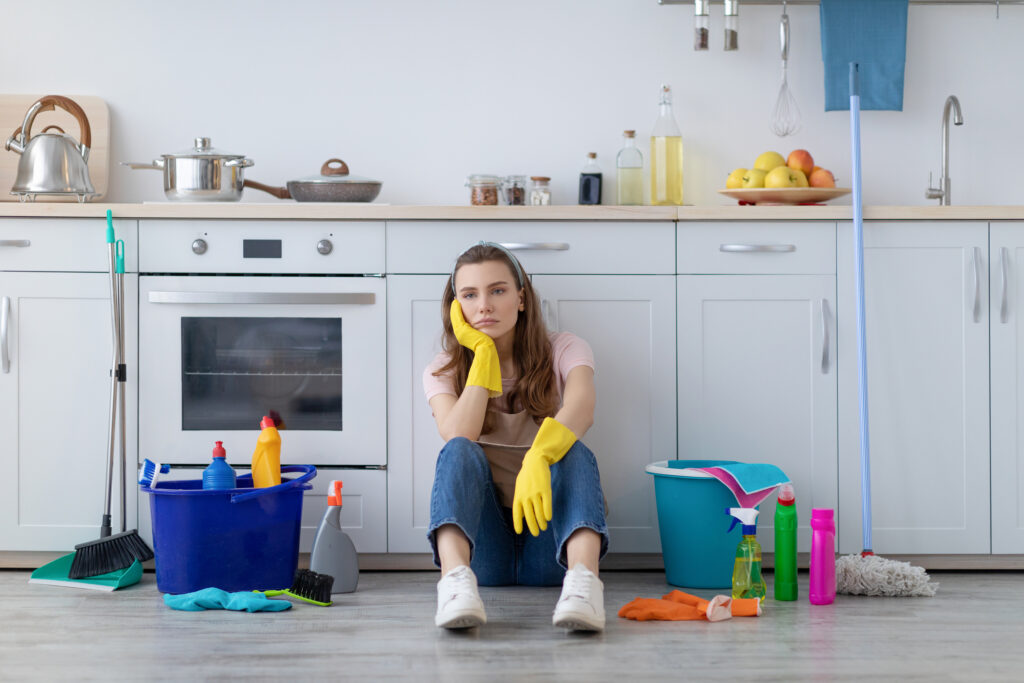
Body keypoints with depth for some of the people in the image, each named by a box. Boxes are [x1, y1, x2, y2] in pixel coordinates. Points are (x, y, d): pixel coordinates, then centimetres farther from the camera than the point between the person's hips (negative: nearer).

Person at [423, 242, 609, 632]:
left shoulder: (563, 351, 4)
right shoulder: (443, 372, 7)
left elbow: (581, 407, -21)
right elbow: (458, 437, -15)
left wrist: (537, 460, -41)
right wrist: (484, 352, -10)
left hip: (548, 544, 0)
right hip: (483, 551, 1)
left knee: (573, 451, -27)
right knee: (459, 453, -26)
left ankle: (582, 576, -55)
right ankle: (455, 577, -53)